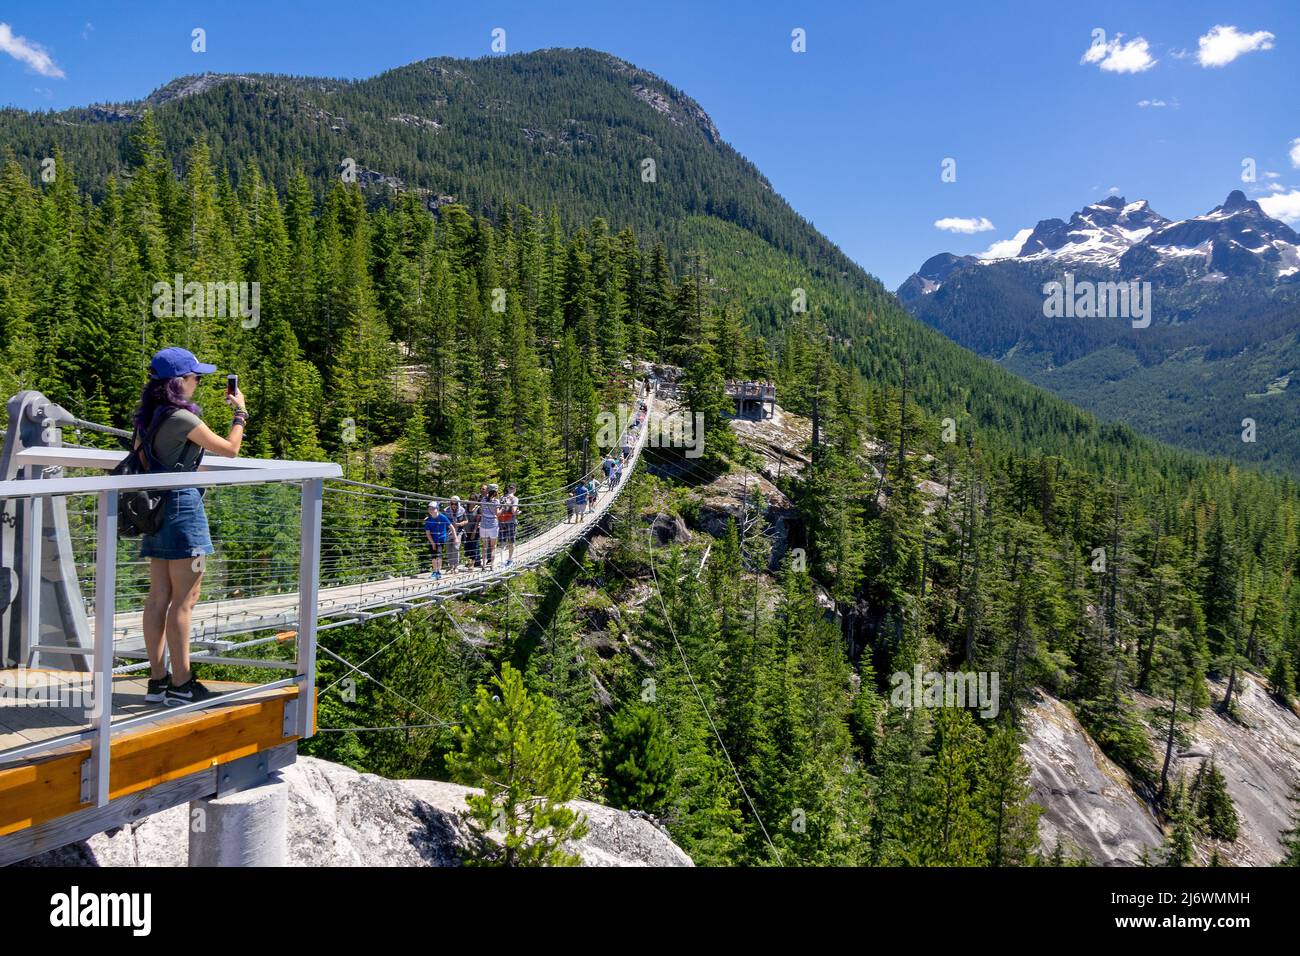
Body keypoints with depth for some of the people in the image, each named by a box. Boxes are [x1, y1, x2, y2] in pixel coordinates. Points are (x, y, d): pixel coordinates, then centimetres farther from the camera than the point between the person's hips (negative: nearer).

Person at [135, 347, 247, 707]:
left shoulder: (146, 417, 10)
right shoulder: (182, 418, -14)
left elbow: (139, 461, 18)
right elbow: (230, 449, -6)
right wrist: (240, 412, 7)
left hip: (155, 507, 9)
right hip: (183, 505, -9)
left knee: (159, 598, 11)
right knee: (184, 601, -3)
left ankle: (157, 680, 17)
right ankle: (181, 685, 3)